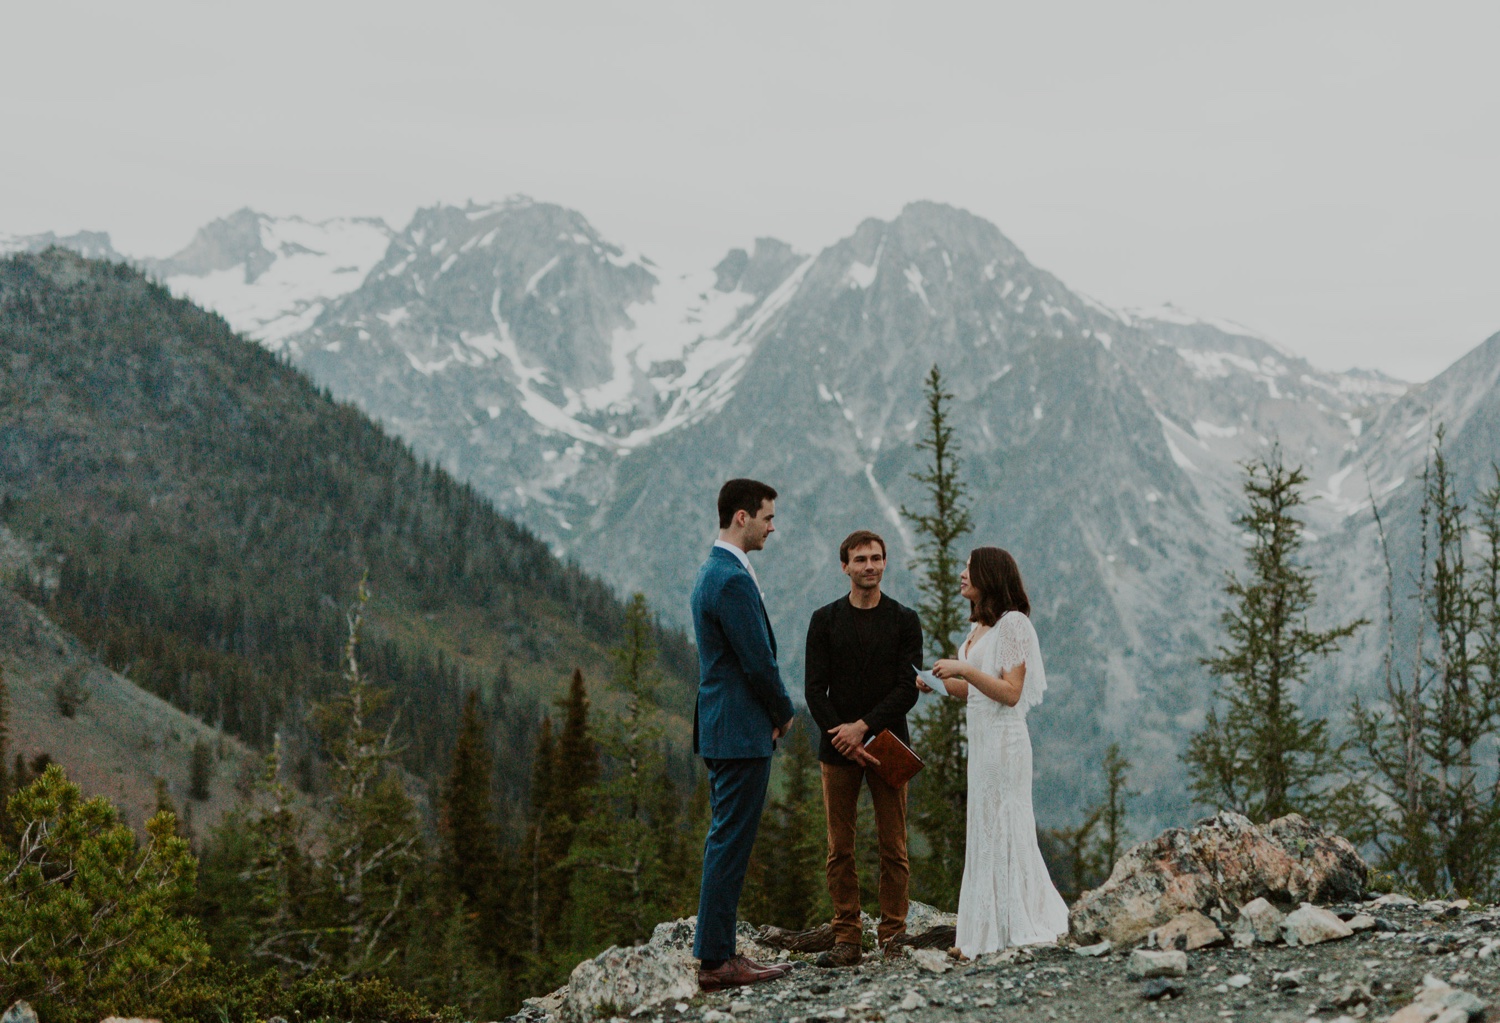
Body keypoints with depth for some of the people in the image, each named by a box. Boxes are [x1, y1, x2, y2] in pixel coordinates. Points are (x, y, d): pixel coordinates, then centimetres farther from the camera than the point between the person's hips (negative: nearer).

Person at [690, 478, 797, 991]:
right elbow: (759, 662, -18)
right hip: (742, 732, -11)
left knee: (725, 843, 14)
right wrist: (783, 712, -2)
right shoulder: (734, 580, -18)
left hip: (720, 730, 11)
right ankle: (716, 961, -2)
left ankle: (717, 953, 19)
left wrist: (772, 710, 12)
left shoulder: (713, 572, 15)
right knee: (730, 846, -6)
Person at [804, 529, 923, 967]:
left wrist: (863, 726, -13)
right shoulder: (825, 620, 7)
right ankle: (846, 939, 6)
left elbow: (909, 688, -3)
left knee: (893, 849, 0)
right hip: (837, 749, 1)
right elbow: (815, 690, 2)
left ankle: (893, 938, 6)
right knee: (840, 849, 2)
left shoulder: (904, 621, 5)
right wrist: (845, 740, -9)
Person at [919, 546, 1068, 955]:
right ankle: (990, 933, 14)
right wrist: (940, 682, 8)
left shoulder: (1012, 623, -11)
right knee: (985, 830, 9)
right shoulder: (979, 628, 16)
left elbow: (1011, 693, -16)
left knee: (1001, 829, -5)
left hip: (1003, 739, -9)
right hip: (981, 738, 9)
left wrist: (965, 669, -21)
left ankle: (1014, 930, 2)